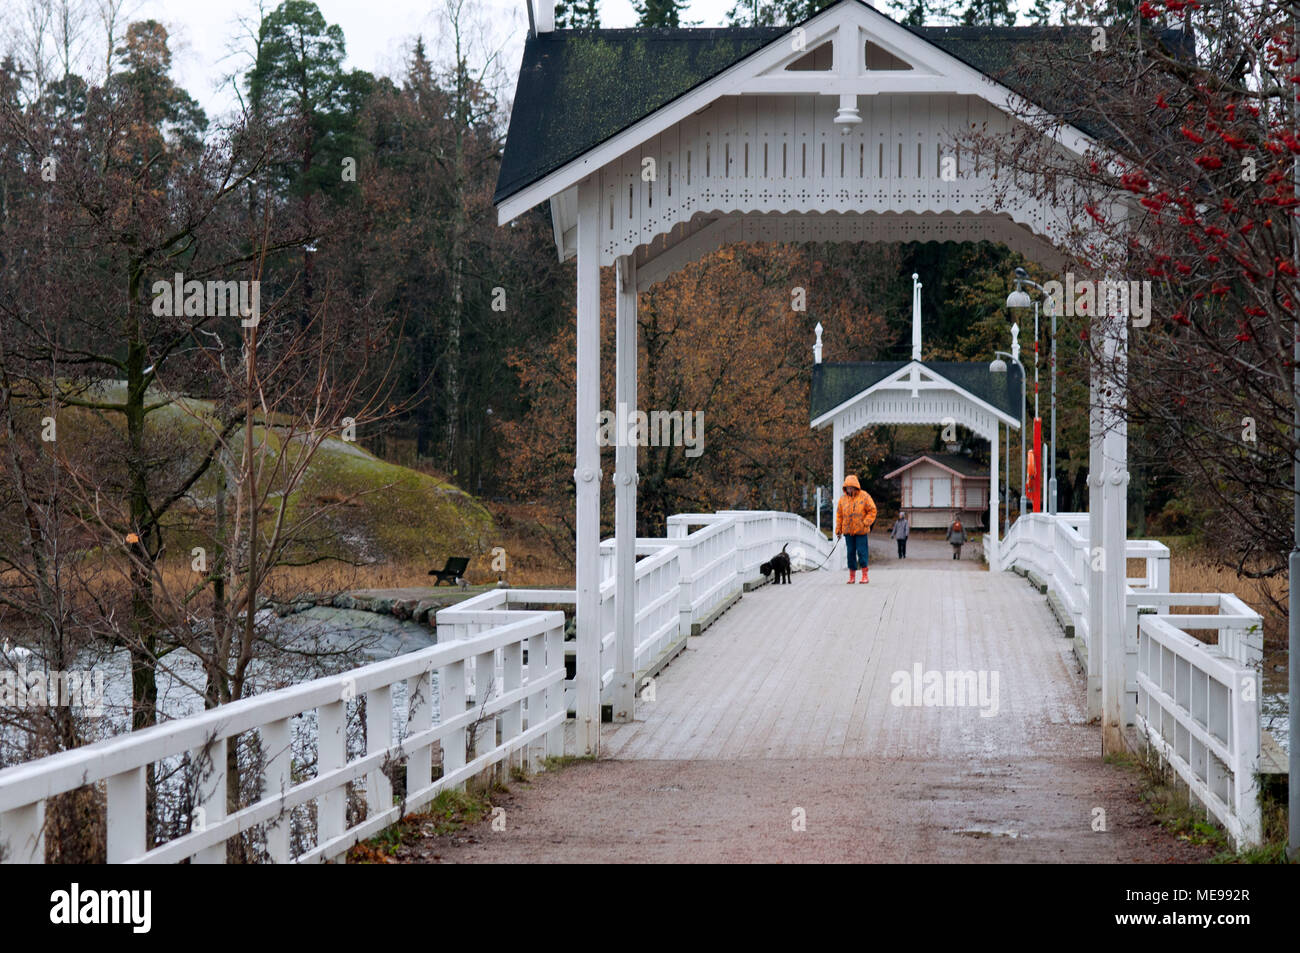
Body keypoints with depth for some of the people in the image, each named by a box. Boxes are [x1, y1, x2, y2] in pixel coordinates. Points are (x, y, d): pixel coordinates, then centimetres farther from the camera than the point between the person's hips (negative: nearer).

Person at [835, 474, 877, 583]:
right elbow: (839, 515, 14)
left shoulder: (864, 496, -2)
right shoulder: (843, 499, 7)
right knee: (851, 553, 6)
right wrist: (838, 529, 10)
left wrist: (865, 523, -11)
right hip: (848, 531, 3)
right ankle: (852, 576, 12)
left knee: (861, 552, -6)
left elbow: (872, 511, -1)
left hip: (861, 530, -3)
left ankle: (865, 575, 1)